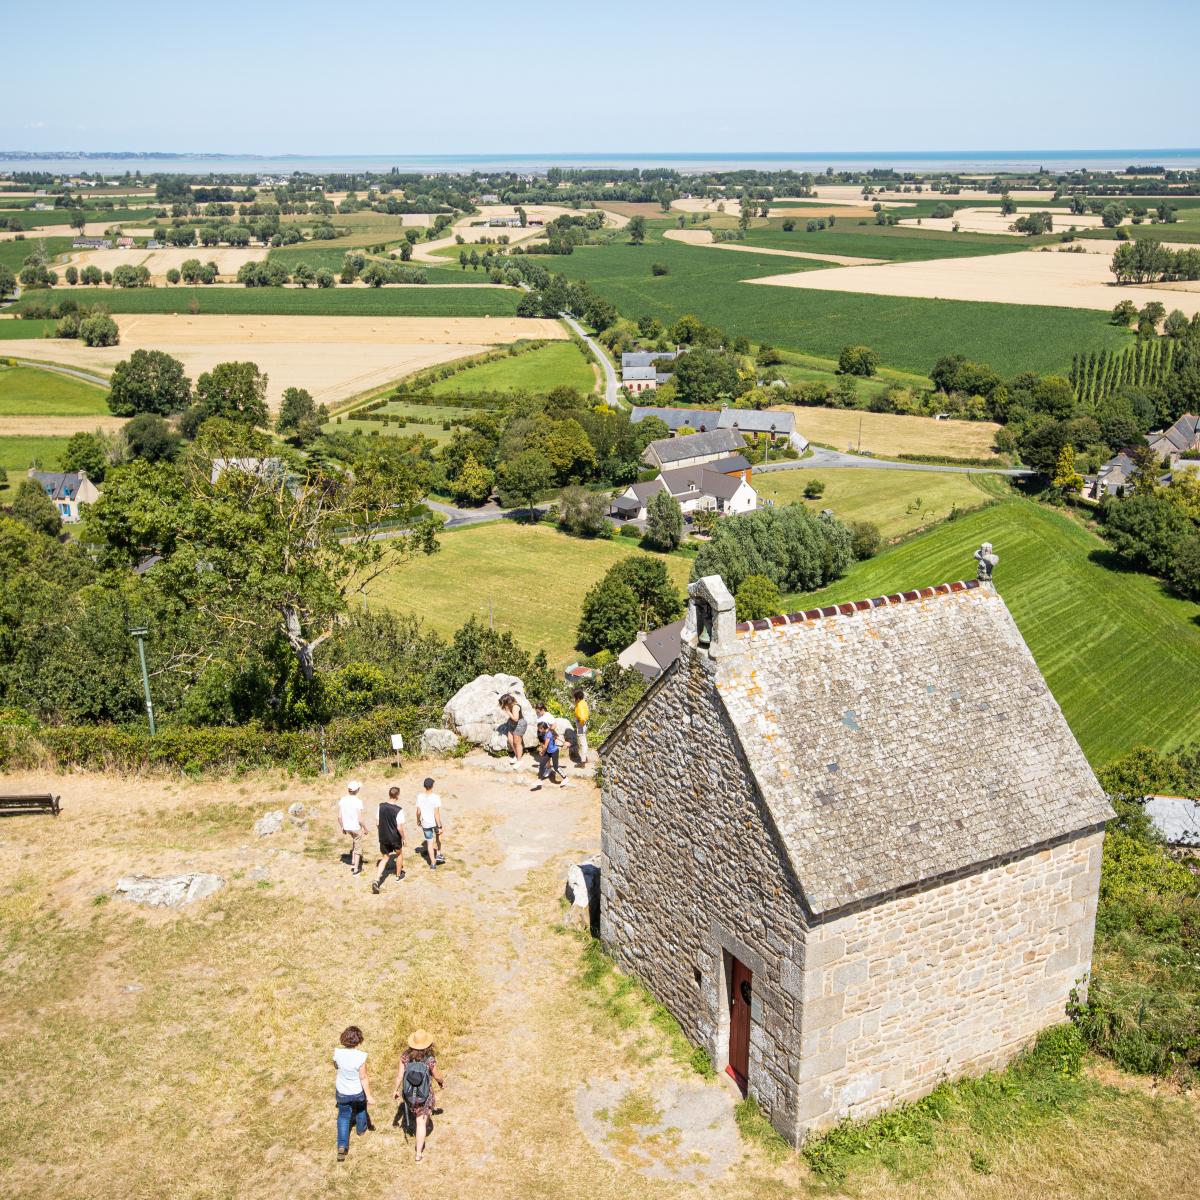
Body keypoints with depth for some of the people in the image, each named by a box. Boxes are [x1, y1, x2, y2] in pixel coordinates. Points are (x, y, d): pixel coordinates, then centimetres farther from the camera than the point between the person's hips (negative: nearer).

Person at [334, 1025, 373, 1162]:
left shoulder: (337, 1052, -23)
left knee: (343, 1116, 21)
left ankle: (342, 1145, 10)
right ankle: (361, 1128, 55)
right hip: (358, 1091, -1)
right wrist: (369, 1095, -11)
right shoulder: (360, 1056, -32)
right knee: (360, 1108, 30)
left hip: (342, 1092, 1)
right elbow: (364, 1078, -22)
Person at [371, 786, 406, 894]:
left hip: (383, 837, 4)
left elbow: (378, 823, 2)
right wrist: (403, 838, -4)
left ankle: (376, 881, -1)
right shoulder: (398, 810, -23)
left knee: (384, 859, 15)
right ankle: (398, 875, 42)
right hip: (395, 838, -4)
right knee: (399, 854, 25)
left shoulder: (381, 807, -7)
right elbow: (399, 827, -21)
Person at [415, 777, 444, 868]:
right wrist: (440, 826, -16)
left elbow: (418, 812, -1)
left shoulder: (420, 797, -10)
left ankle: (433, 864, 18)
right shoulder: (436, 797, -20)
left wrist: (418, 820, 18)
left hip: (425, 823, 2)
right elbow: (436, 813, -21)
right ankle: (438, 854, 27)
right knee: (438, 834, 31)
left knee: (429, 843, 13)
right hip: (435, 821, -2)